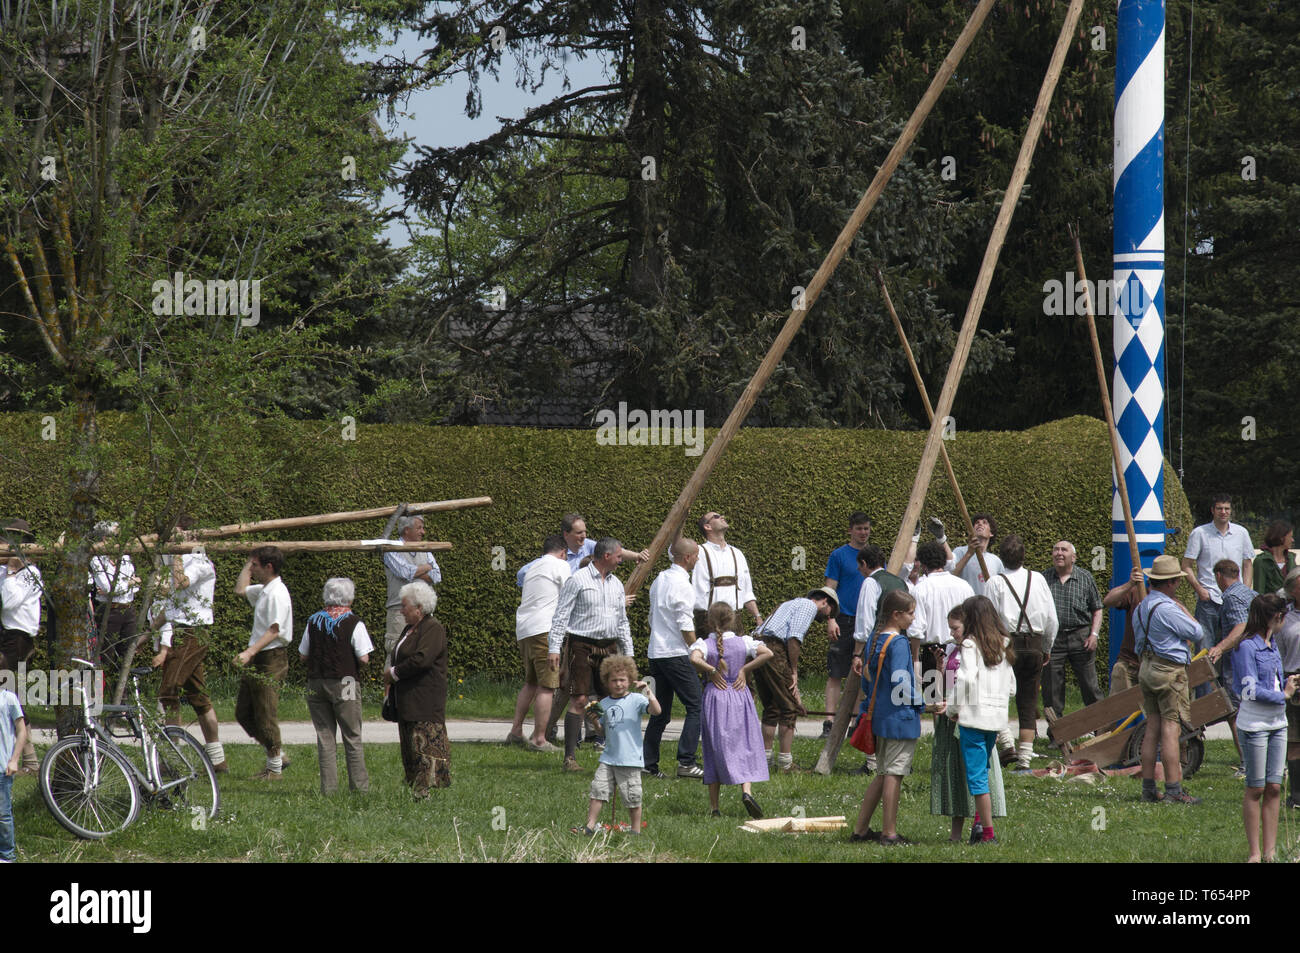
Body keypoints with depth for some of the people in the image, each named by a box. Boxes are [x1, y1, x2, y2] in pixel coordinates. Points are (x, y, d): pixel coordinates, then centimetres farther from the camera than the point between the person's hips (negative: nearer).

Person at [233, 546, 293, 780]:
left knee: (266, 716, -4)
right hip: (258, 660, 10)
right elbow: (240, 589, 32)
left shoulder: (277, 593, -17)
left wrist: (250, 652, -33)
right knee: (244, 714, 12)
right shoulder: (264, 590, 14)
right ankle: (276, 754, 22)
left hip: (272, 658, -10)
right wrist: (249, 564, 21)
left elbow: (274, 631, -24)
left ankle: (274, 768, 5)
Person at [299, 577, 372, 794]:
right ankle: (359, 786, 2)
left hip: (316, 684, 3)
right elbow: (364, 658, -11)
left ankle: (328, 787, 2)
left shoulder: (314, 622, 5)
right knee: (352, 737, 3)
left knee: (324, 736, 6)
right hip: (345, 684, -3)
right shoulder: (354, 624, -8)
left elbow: (303, 655, 8)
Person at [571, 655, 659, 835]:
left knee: (632, 797, 1)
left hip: (630, 759, -5)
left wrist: (648, 692, -28)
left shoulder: (636, 700, -4)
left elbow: (656, 711, -19)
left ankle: (636, 830, 14)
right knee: (598, 791, -1)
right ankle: (590, 826, 4)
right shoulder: (604, 704, 11)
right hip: (608, 758, 5)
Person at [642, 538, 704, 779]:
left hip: (655, 651, 9)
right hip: (676, 653, -9)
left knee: (660, 712, 12)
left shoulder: (659, 580, 13)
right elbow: (685, 625, -15)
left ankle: (649, 764, 9)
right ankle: (686, 762, -13)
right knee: (695, 707, -6)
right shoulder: (682, 584, -13)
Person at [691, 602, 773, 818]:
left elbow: (695, 659, -27)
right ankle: (747, 790, -17)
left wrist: (711, 671, -11)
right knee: (745, 746, 6)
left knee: (715, 749, 7)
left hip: (714, 698, 0)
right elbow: (767, 654, -13)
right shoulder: (743, 642, -2)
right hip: (740, 698, 0)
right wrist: (745, 669, -5)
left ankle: (714, 806, 8)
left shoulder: (705, 645, -6)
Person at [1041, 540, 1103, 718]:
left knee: (1089, 685, 1)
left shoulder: (1085, 578, 7)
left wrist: (1094, 634, -3)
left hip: (1080, 636, -1)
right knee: (1051, 688, 1)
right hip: (1051, 640, 1)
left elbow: (1097, 609, 10)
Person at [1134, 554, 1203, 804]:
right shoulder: (1167, 609, -18)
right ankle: (1174, 790, -9)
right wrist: (1183, 609, 4)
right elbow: (1197, 633, -10)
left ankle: (1148, 788, 10)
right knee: (1170, 729, -8)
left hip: (1146, 669, 9)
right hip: (1170, 671, -9)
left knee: (1152, 727, 10)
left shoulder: (1141, 608, 11)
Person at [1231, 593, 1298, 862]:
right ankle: (1254, 852, 4)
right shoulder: (1246, 648, -12)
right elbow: (1251, 690, -17)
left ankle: (1270, 851, 9)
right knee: (1256, 789, -2)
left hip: (1277, 724, 7)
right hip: (1254, 725, -7)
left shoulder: (1272, 646, 13)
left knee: (1274, 788, 5)